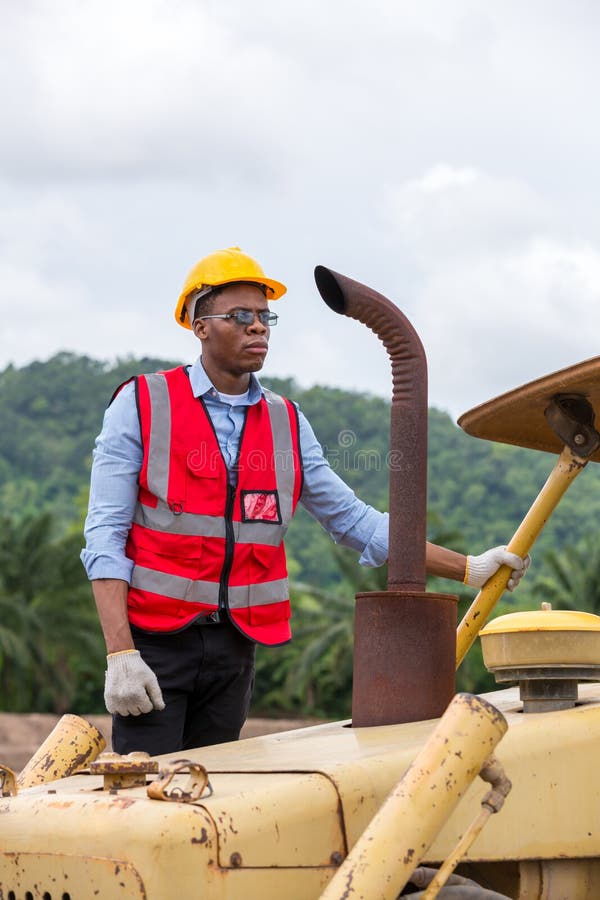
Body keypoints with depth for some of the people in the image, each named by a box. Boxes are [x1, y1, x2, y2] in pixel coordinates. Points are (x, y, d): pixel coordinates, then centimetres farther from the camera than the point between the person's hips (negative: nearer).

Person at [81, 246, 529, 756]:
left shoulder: (287, 424, 11)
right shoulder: (140, 405, -2)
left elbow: (354, 521, 15)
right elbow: (105, 536, -7)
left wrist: (469, 569, 9)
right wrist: (120, 655, -17)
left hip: (234, 649, 4)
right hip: (153, 639, -4)